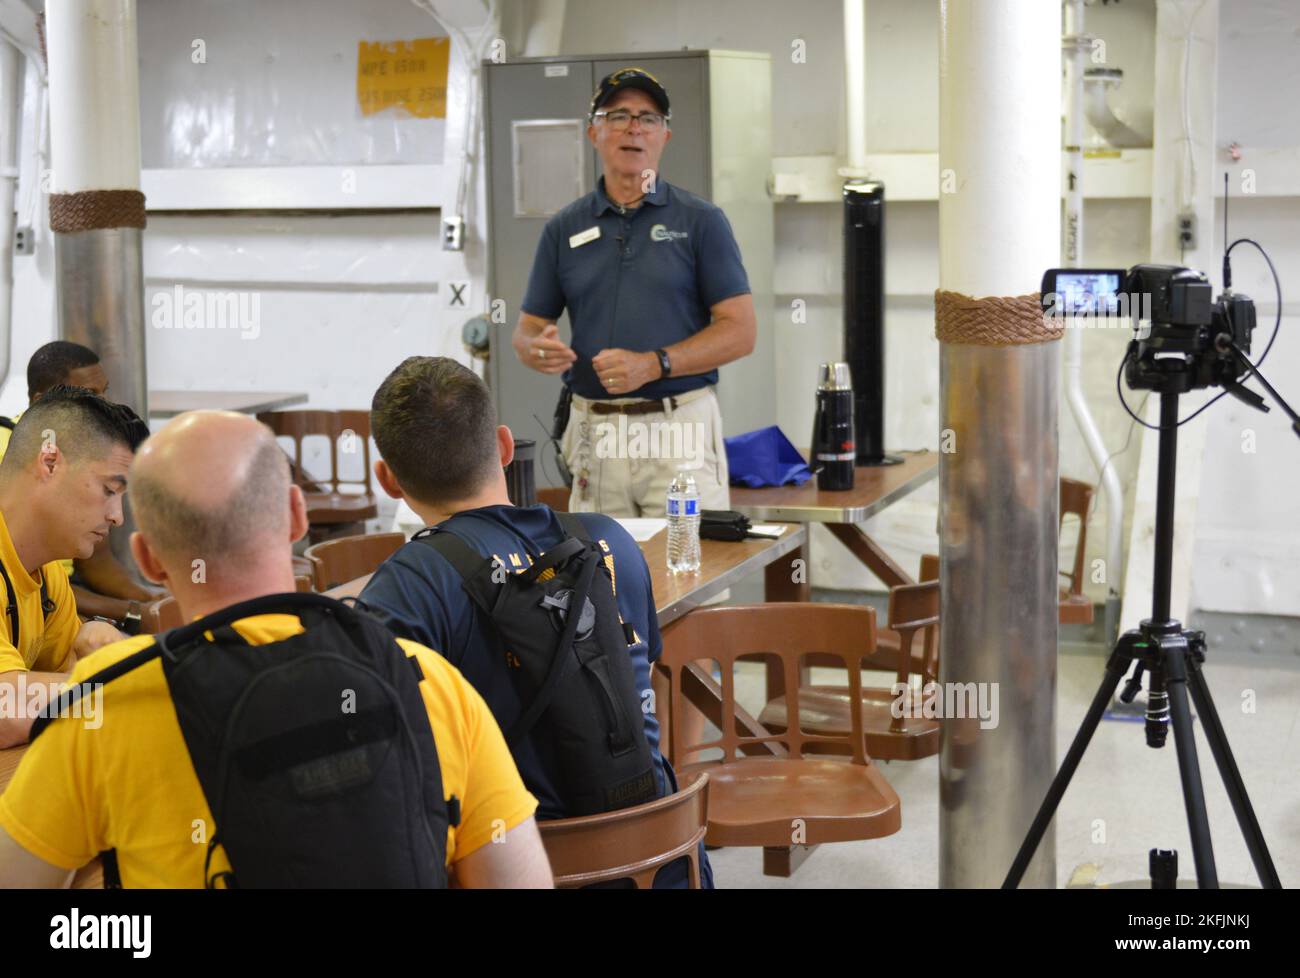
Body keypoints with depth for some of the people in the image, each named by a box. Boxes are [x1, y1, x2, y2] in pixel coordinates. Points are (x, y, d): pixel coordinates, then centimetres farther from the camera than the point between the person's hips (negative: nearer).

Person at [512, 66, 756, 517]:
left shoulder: (700, 221, 2)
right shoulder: (564, 228, 11)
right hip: (593, 430, 3)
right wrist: (539, 350, -10)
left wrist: (654, 364, -15)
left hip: (679, 428, -2)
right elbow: (527, 329, 14)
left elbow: (740, 331, -3)